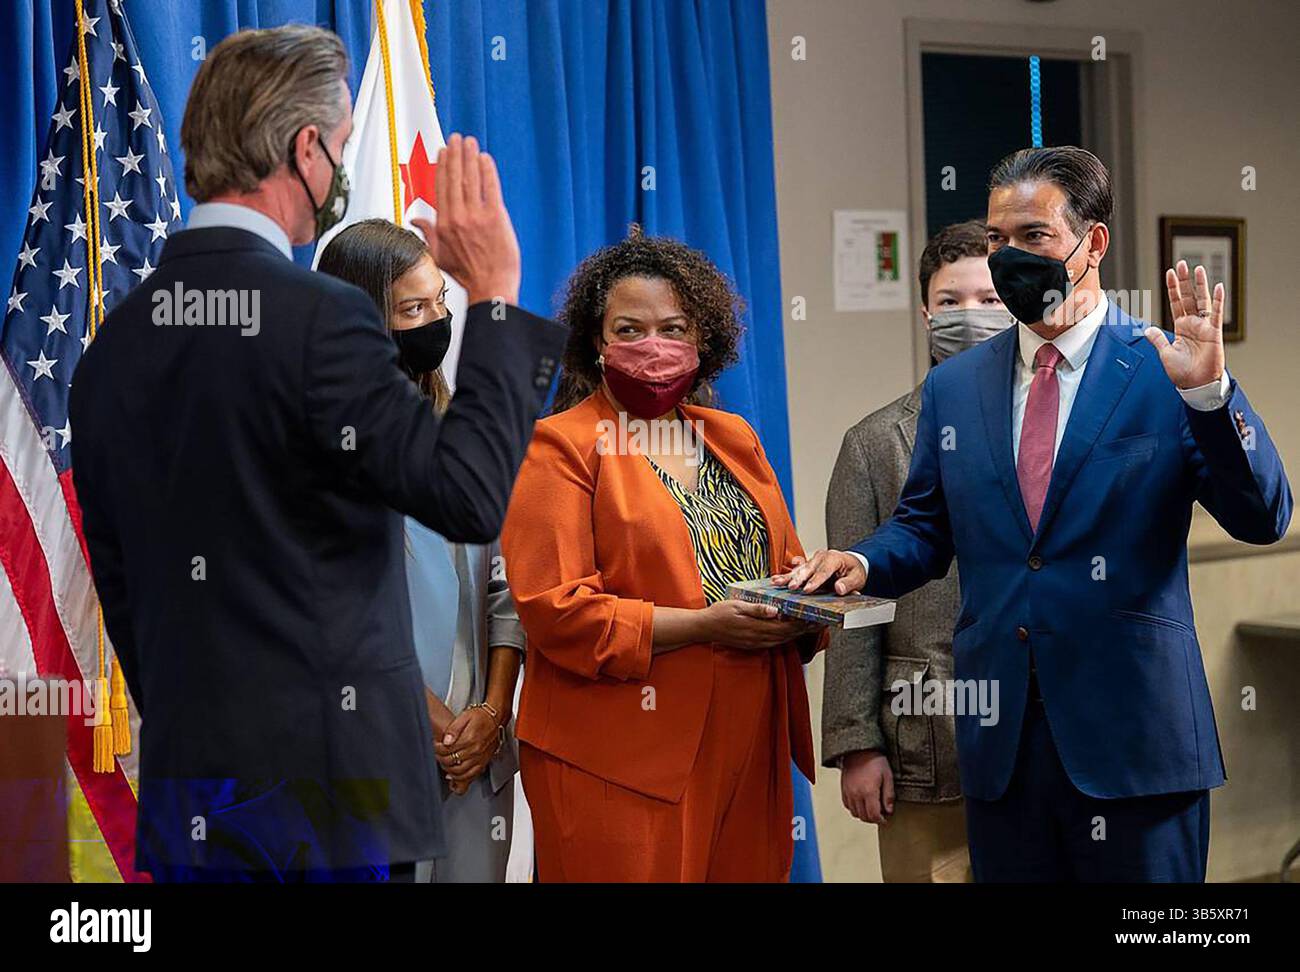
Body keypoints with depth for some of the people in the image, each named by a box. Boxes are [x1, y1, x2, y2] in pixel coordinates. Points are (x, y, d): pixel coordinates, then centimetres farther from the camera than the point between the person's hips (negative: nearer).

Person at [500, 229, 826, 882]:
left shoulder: (733, 437, 17)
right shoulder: (560, 447, -3)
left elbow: (783, 565, 22)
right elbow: (552, 608, -13)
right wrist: (702, 625, -18)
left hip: (745, 748, 6)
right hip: (623, 761, -6)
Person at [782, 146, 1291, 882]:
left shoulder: (1165, 371, -3)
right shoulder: (953, 386, 9)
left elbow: (1263, 518, -10)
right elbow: (926, 526, 15)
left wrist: (1209, 391, -23)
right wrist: (864, 563, -5)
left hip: (1133, 732, -3)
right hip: (999, 734, 4)